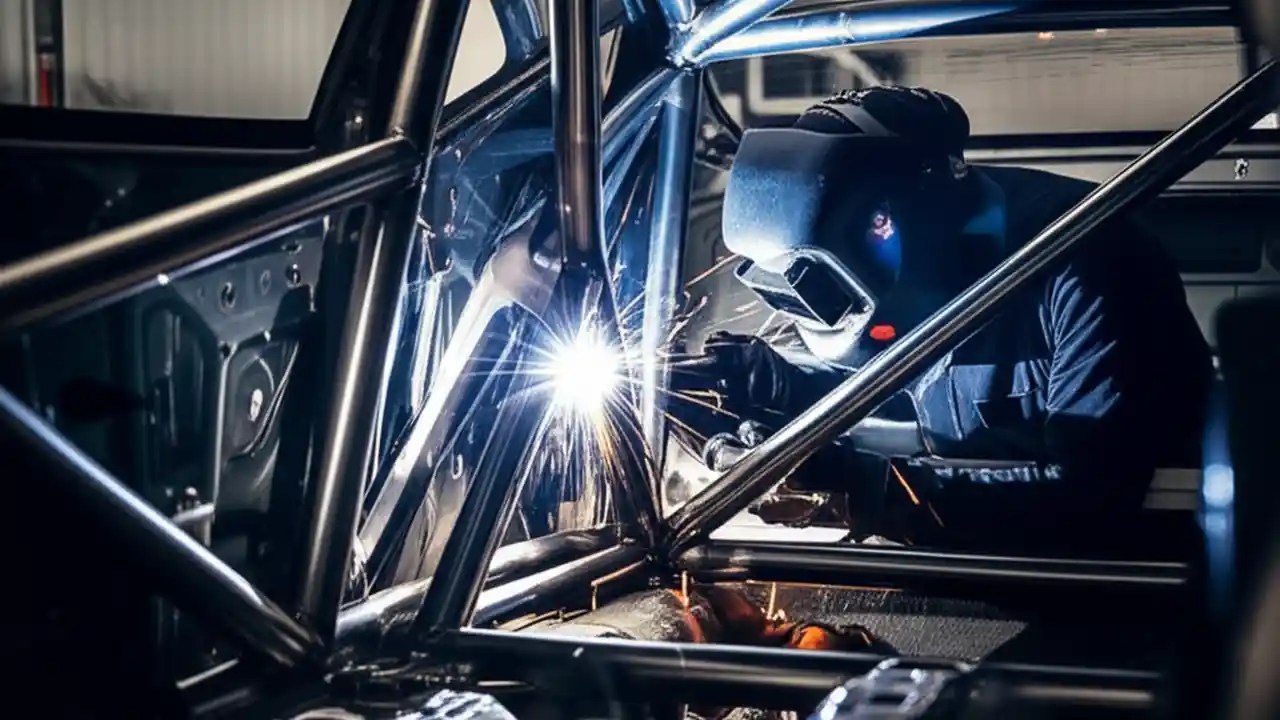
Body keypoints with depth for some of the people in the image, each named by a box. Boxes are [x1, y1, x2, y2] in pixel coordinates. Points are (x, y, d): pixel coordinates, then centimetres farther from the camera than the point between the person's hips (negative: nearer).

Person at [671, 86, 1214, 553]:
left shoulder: (1082, 263, -26)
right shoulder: (907, 271, -4)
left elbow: (1095, 497, -33)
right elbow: (892, 383, 17)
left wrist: (876, 483, -36)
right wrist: (775, 382, -3)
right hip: (994, 554, 7)